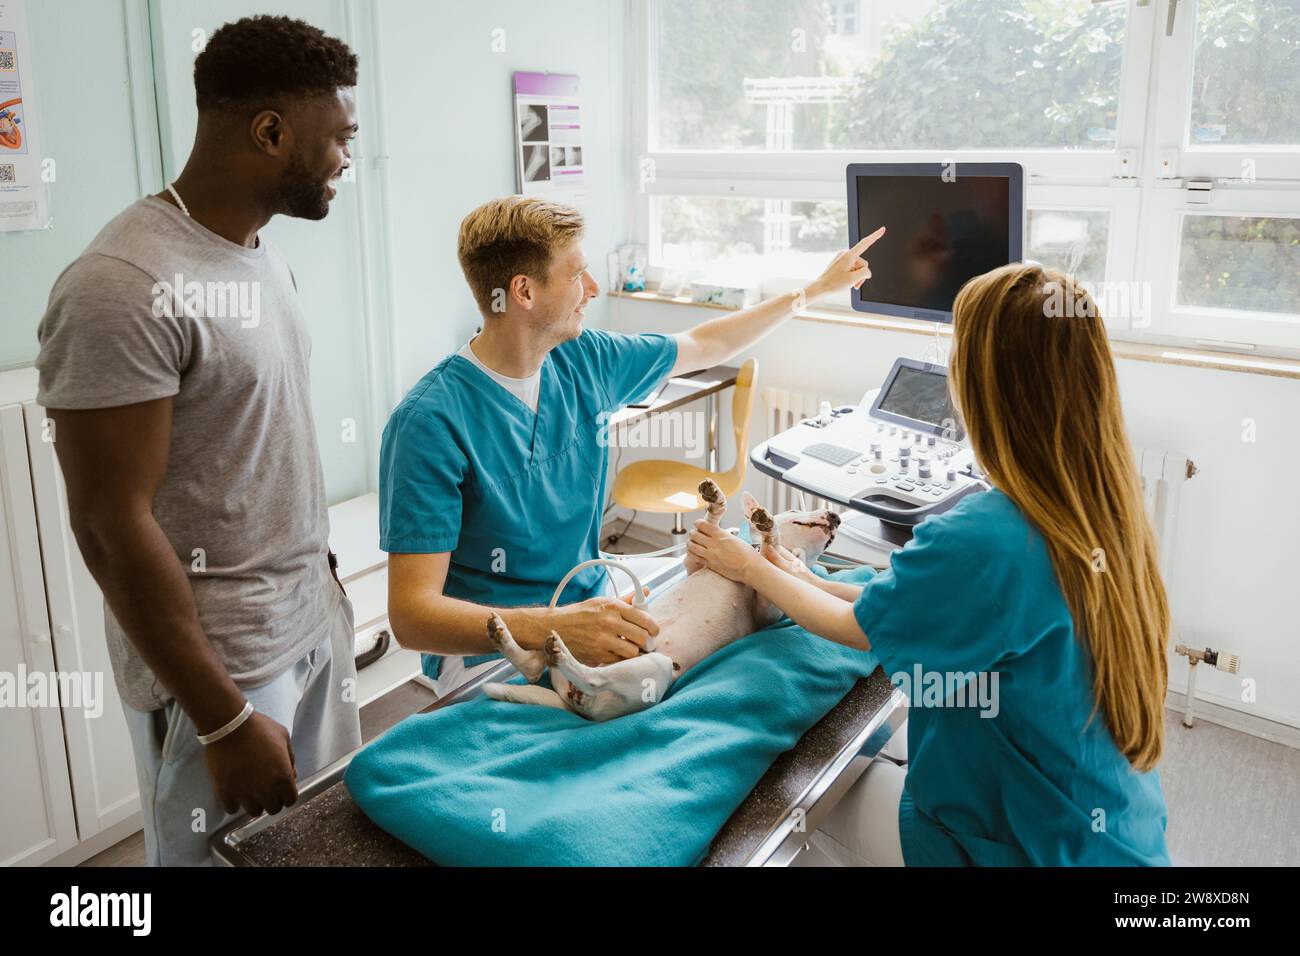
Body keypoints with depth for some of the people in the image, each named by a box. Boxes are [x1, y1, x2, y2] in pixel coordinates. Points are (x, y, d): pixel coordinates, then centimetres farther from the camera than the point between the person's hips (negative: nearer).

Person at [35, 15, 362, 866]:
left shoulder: (259, 252, 6)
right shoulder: (127, 287, -21)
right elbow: (112, 527, -20)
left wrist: (323, 584, 15)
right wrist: (226, 723, -17)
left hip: (315, 623, 8)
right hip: (218, 665, -7)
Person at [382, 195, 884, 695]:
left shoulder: (585, 359, 1)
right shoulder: (432, 420, -21)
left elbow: (705, 345, 20)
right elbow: (411, 615, -25)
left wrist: (817, 287, 26)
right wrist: (553, 628, -42)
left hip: (591, 607, 8)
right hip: (491, 653, -7)